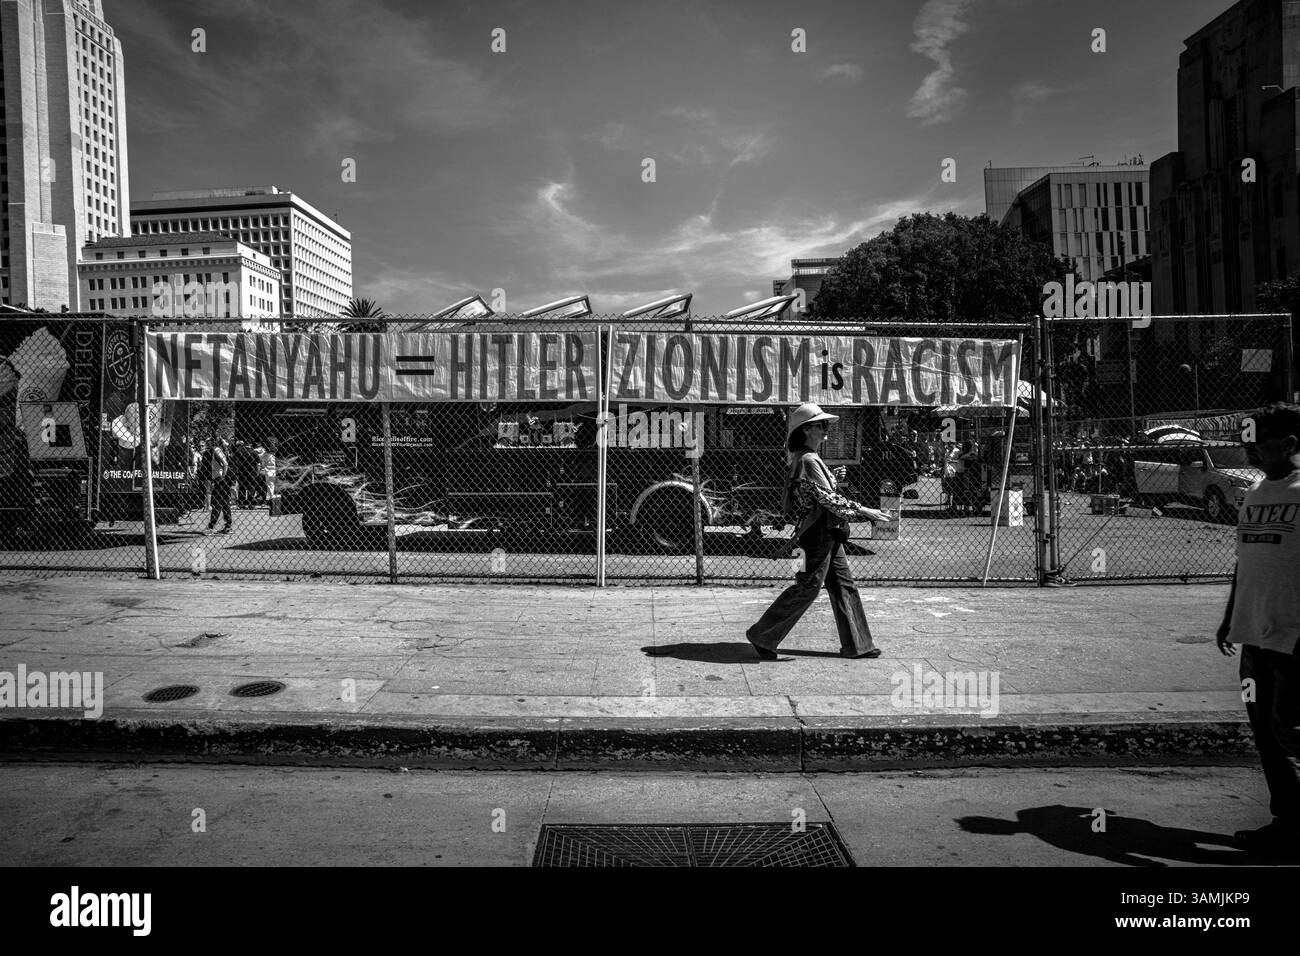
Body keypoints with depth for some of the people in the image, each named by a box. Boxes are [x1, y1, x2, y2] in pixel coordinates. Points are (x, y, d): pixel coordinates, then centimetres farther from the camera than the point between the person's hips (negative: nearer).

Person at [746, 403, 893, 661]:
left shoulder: (799, 458, 13)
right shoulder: (808, 461, -17)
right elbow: (828, 499, -21)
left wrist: (834, 478, 9)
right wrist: (864, 511, -19)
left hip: (829, 534, 10)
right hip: (819, 532, -10)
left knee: (844, 587, 12)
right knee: (807, 587, -4)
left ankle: (856, 644, 20)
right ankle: (762, 636, 6)